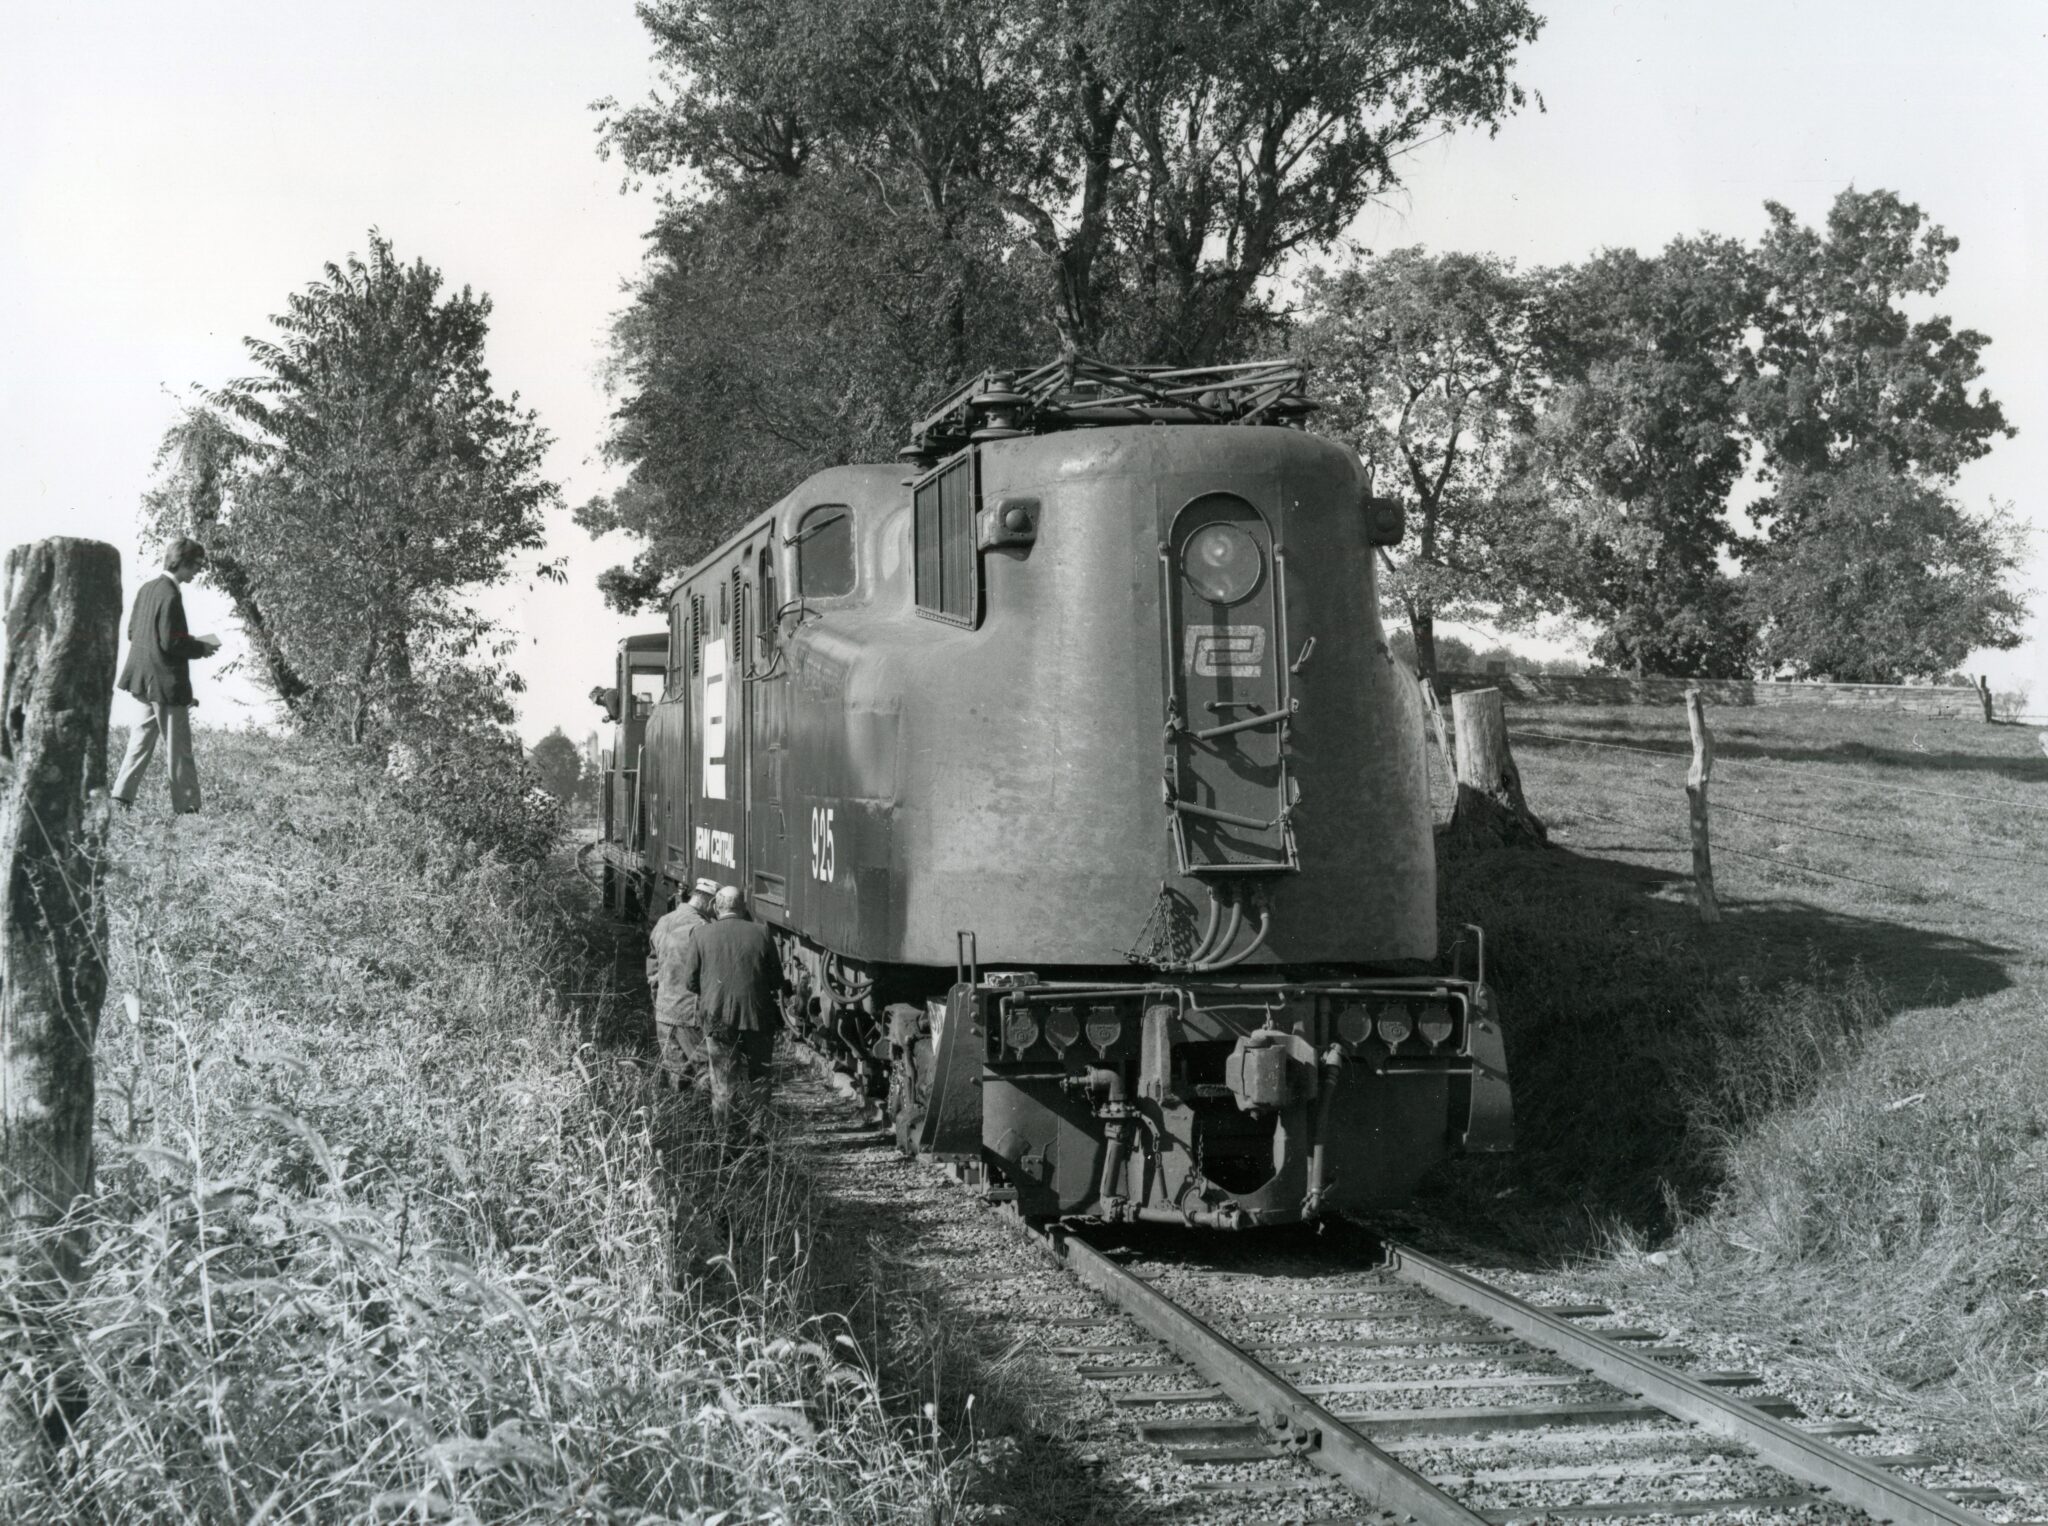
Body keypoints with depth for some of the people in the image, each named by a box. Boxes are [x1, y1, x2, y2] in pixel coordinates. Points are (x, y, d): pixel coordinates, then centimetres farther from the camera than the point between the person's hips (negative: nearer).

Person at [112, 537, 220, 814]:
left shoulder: (146, 588, 8)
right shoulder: (170, 596, -19)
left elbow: (132, 632, 14)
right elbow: (171, 643, -22)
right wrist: (201, 648, -6)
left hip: (144, 680, 9)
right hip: (166, 682, -9)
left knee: (143, 737, 15)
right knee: (178, 745, 0)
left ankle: (122, 793, 13)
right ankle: (186, 804, 6)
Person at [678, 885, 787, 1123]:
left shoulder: (701, 936, -5)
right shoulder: (761, 934, -4)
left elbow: (690, 982, 0)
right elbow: (777, 981, 1)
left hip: (717, 1018, 0)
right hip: (757, 1017, 0)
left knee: (722, 1084, 11)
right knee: (759, 1080, 13)